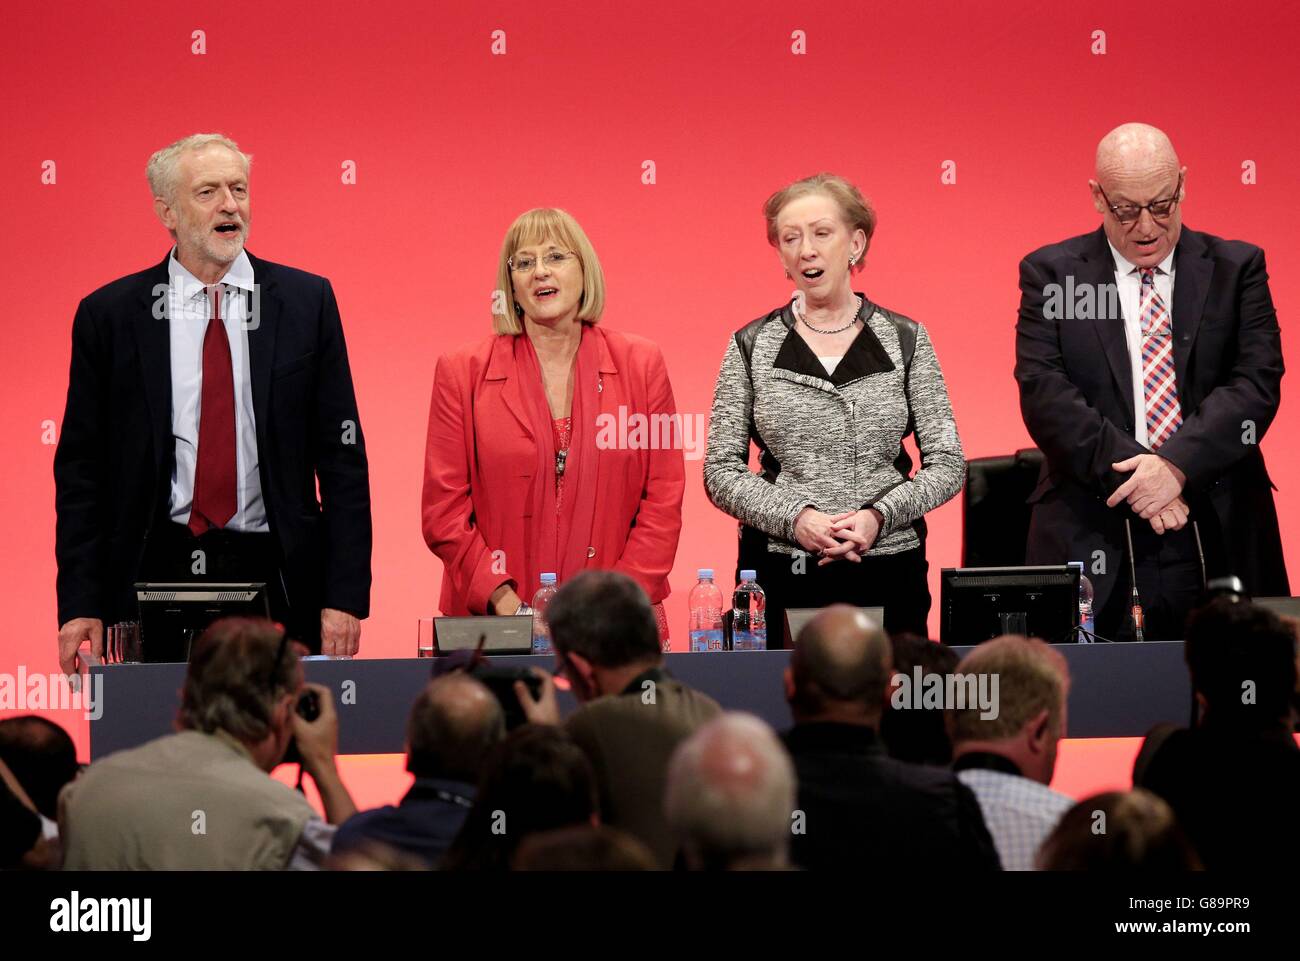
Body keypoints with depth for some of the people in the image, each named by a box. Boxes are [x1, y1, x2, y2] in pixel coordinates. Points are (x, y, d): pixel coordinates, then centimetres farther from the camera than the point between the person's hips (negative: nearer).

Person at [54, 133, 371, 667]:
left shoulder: (306, 300, 4)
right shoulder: (109, 315, 3)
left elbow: (341, 456, 3)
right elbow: (81, 468, 4)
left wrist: (345, 595, -5)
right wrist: (81, 605, -3)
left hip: (275, 579, 0)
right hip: (154, 576, 0)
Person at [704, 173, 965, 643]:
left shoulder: (905, 339, 4)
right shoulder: (752, 346, 4)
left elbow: (947, 464, 4)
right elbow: (721, 471, 3)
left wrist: (879, 514, -12)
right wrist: (794, 517, -13)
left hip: (888, 566, 0)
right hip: (779, 572, 0)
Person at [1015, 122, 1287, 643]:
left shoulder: (1237, 268, 9)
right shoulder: (1051, 273, 7)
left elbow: (1257, 382, -2)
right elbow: (1043, 392, -4)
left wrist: (1177, 464, -16)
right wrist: (1126, 472, -15)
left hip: (1218, 540, 1)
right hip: (1093, 538, -1)